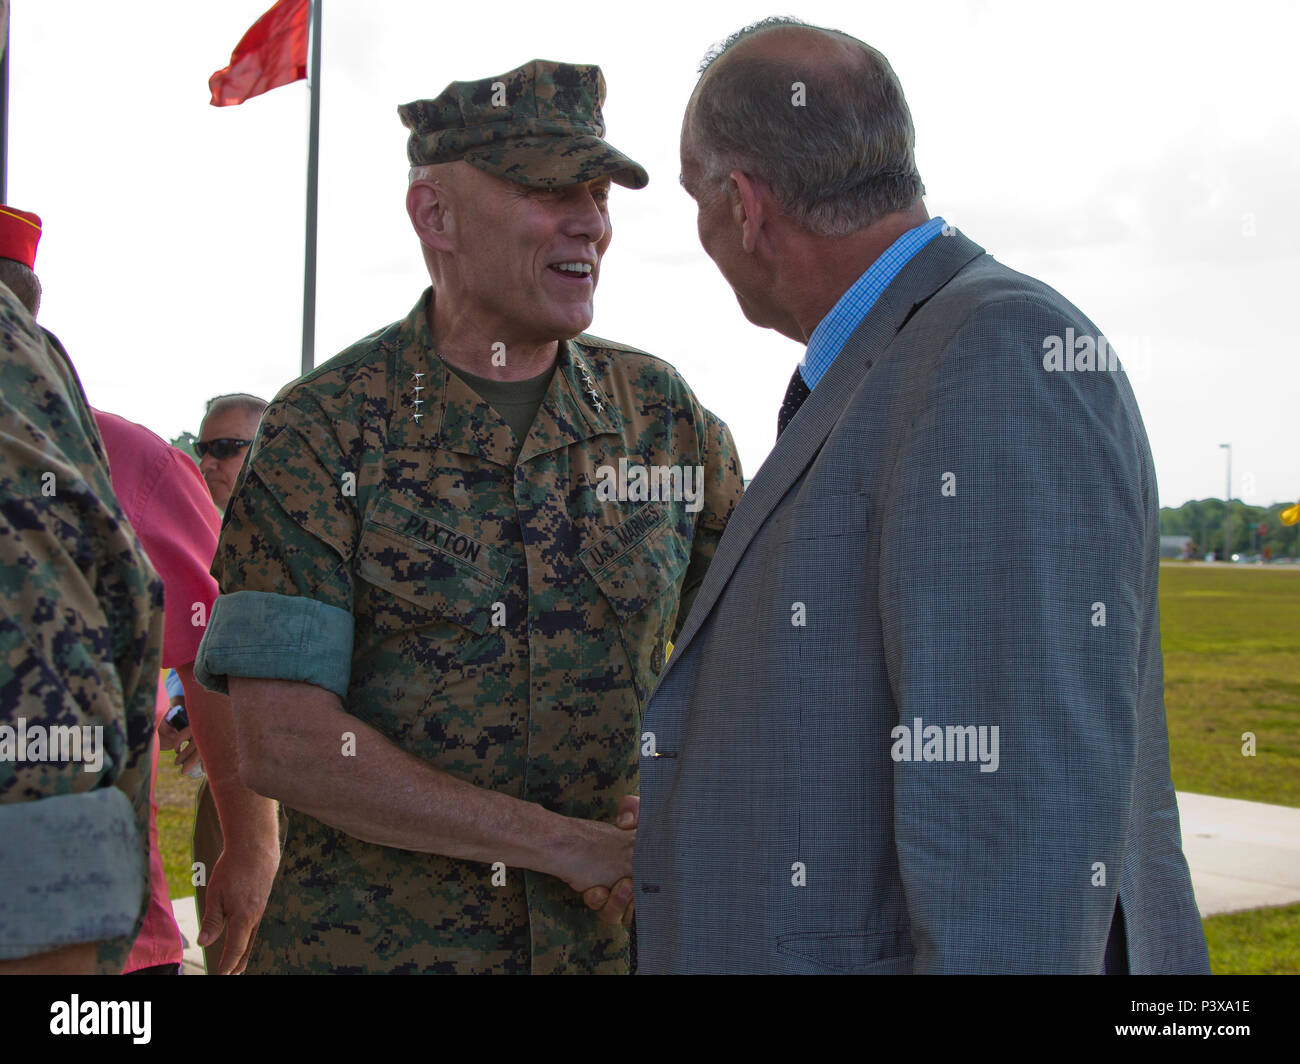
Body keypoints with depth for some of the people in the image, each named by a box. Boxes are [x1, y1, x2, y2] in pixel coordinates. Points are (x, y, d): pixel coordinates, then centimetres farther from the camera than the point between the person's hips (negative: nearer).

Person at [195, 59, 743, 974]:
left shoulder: (662, 413, 2)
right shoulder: (320, 433, -8)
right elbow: (284, 743, -15)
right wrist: (569, 845, -18)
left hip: (618, 937, 3)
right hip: (373, 940, -3)